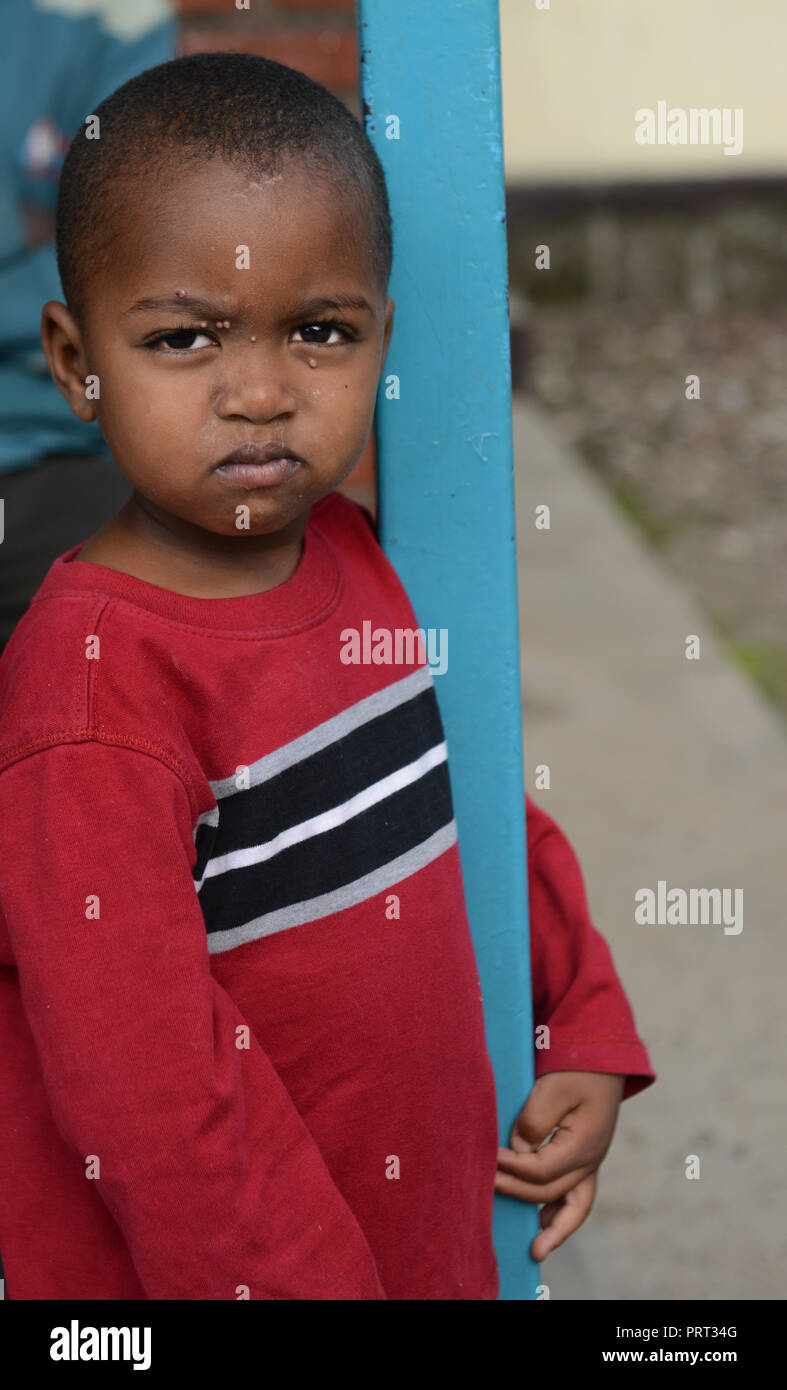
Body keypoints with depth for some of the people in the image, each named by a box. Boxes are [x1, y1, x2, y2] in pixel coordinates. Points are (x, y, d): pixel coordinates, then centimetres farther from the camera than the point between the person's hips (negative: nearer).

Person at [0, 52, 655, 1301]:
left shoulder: (352, 559, -1)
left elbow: (462, 798, 13)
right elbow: (148, 1087, -25)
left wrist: (590, 1033, 9)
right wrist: (307, 1280, -20)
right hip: (215, 1264, -7)